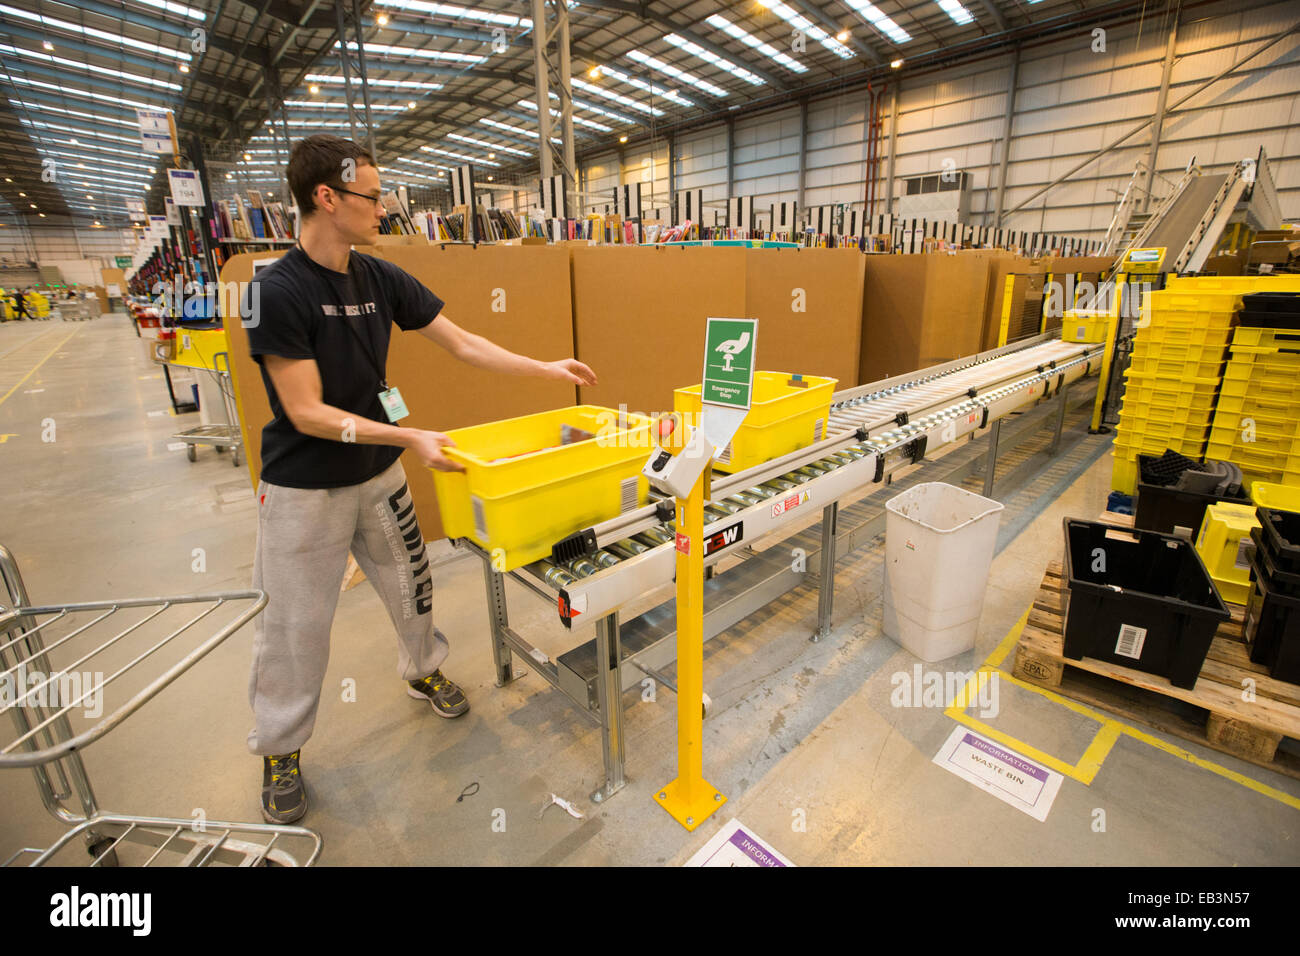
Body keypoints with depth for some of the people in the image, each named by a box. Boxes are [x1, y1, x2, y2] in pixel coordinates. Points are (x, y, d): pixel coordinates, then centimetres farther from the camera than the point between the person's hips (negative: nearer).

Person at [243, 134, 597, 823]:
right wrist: (409, 437, -29)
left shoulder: (380, 279, -2)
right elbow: (306, 412, -22)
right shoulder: (276, 291, -20)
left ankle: (423, 671, 47)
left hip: (378, 475, 6)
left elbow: (462, 343, 2)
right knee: (295, 625, 8)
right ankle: (281, 750, 32)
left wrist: (547, 370, -2)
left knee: (410, 585, 19)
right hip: (304, 489, -5)